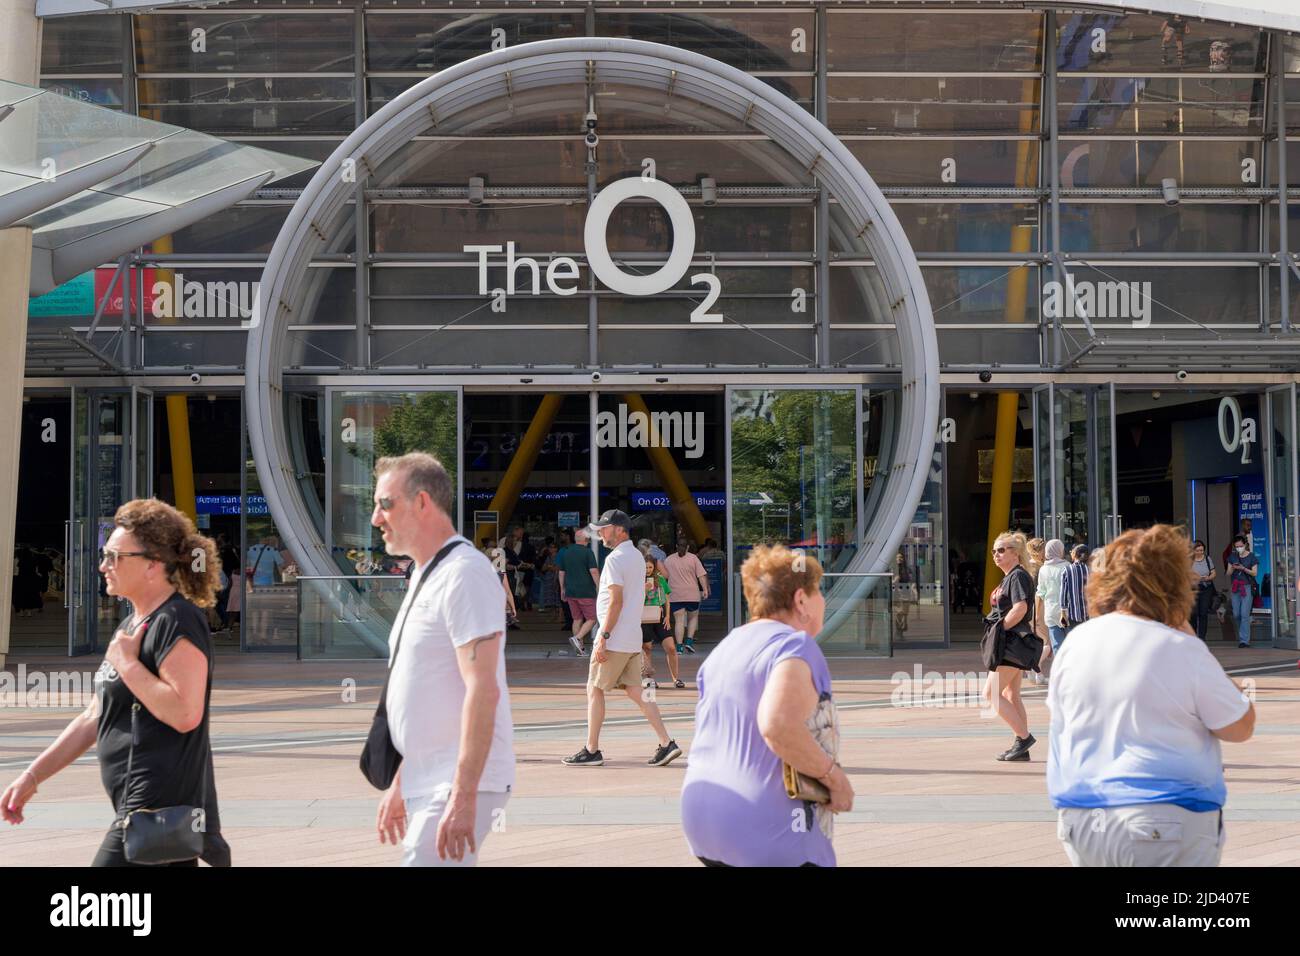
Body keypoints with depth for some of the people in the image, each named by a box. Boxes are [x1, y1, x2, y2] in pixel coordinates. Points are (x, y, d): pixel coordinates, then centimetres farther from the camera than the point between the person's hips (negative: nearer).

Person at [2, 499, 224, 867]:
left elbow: (184, 713, -25)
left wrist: (127, 664, -15)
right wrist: (32, 776, 17)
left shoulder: (177, 622, -13)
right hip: (139, 807, 10)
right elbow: (93, 718, 21)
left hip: (161, 809, -10)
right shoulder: (132, 625, 18)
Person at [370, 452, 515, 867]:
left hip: (458, 785, -10)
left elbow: (483, 691, -22)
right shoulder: (424, 576, 17)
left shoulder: (464, 573, -15)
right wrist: (400, 785, 22)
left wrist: (462, 797, -26)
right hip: (426, 782, 10)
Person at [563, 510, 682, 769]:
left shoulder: (615, 558, -13)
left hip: (614, 640, -9)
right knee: (635, 690, 9)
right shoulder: (638, 557, 16)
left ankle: (592, 751, 4)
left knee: (594, 690, 1)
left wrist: (603, 638, -21)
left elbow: (616, 601, -20)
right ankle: (667, 744, 1)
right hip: (633, 639, 9)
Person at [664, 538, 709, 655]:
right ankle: (689, 641, 2)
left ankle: (679, 646, -6)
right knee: (693, 617, 16)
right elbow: (701, 575, -6)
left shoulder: (668, 560, 6)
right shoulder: (693, 558, -1)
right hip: (692, 595, -1)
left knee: (679, 620, 1)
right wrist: (705, 589, -2)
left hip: (675, 595, 1)